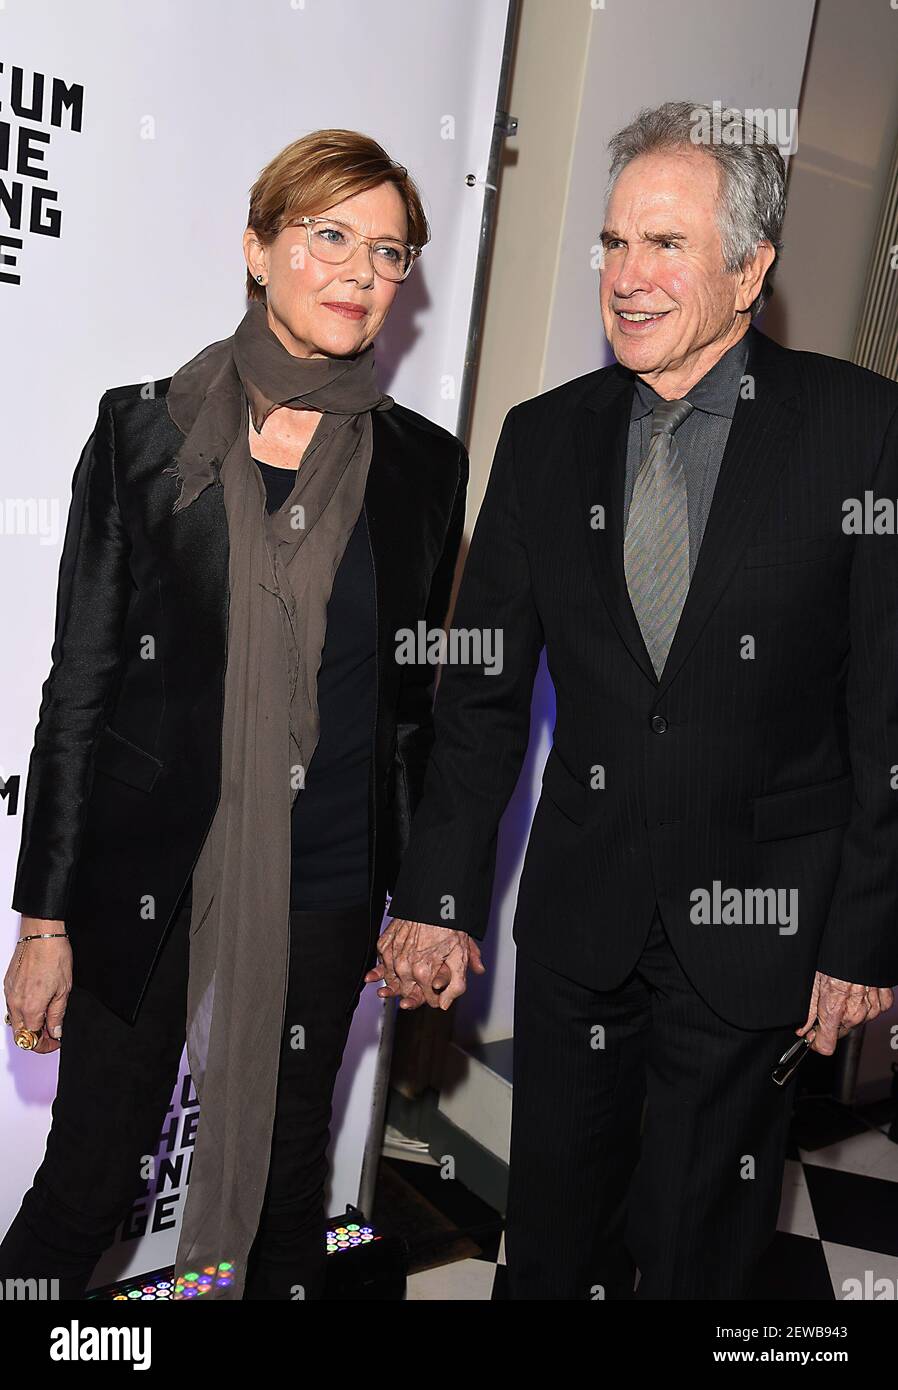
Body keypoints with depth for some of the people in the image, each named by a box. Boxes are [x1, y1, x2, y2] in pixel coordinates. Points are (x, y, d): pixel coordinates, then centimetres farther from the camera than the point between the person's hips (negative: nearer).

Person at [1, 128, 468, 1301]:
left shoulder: (424, 465, 3)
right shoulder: (145, 429, -3)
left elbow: (413, 697, 7)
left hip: (326, 886, 2)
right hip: (147, 870, -1)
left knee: (286, 1187, 18)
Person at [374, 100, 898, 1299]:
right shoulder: (543, 438, 1)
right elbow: (482, 691, 2)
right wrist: (440, 896, -2)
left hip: (756, 927, -2)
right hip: (577, 916, 3)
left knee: (699, 1248, 17)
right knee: (551, 1239, 19)